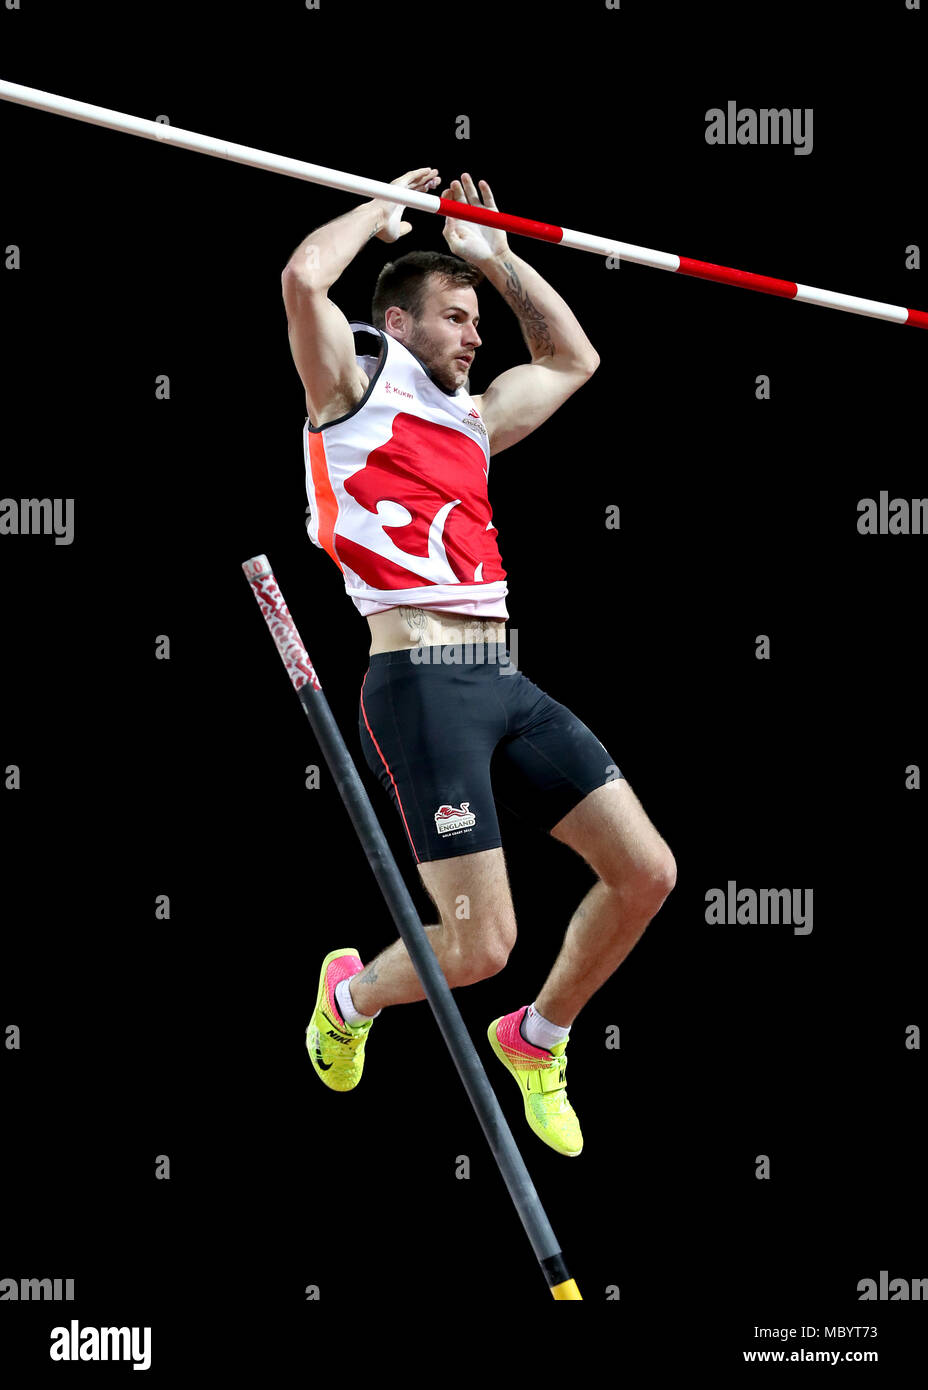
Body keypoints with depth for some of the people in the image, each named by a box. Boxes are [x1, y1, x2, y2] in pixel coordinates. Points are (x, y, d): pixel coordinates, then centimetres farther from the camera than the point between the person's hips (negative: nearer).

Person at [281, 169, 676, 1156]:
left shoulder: (472, 419, 24)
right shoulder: (354, 391, 4)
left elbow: (573, 359, 38)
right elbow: (303, 277, -14)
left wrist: (497, 258, 32)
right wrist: (382, 209, 3)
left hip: (505, 682, 8)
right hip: (423, 682, -8)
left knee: (645, 870, 0)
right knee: (480, 947, -12)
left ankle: (538, 1039, 22)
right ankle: (351, 994, 21)